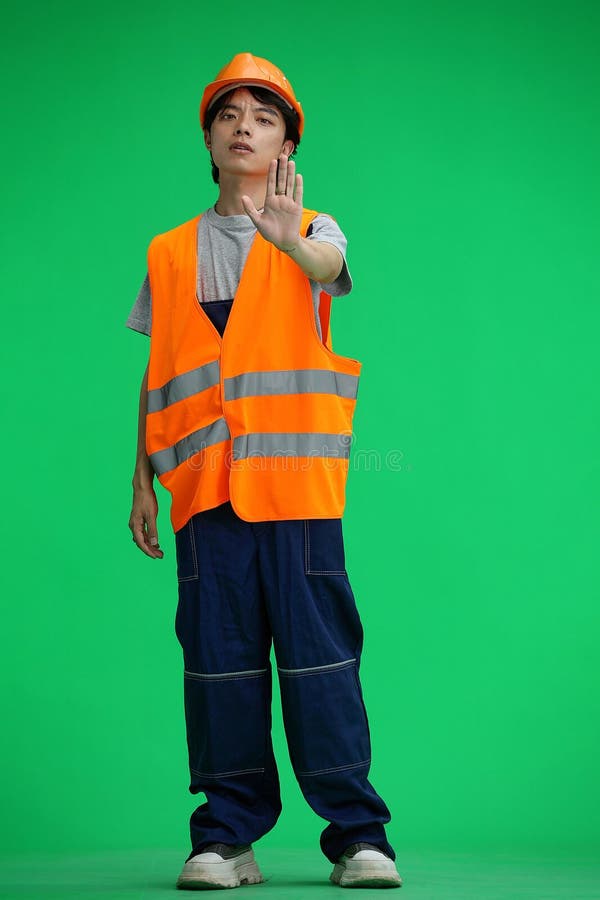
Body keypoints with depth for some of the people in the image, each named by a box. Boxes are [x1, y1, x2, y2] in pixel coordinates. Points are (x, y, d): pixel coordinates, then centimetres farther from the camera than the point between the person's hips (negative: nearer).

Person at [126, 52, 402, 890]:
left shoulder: (316, 230, 10)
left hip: (297, 479, -2)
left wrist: (286, 236, -39)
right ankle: (227, 837, 8)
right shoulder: (170, 253, 18)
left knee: (319, 650, -4)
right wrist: (143, 481, 10)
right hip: (206, 485, 2)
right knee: (219, 656, 1)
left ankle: (357, 833, 3)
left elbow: (326, 266, -16)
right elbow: (156, 380, 17)